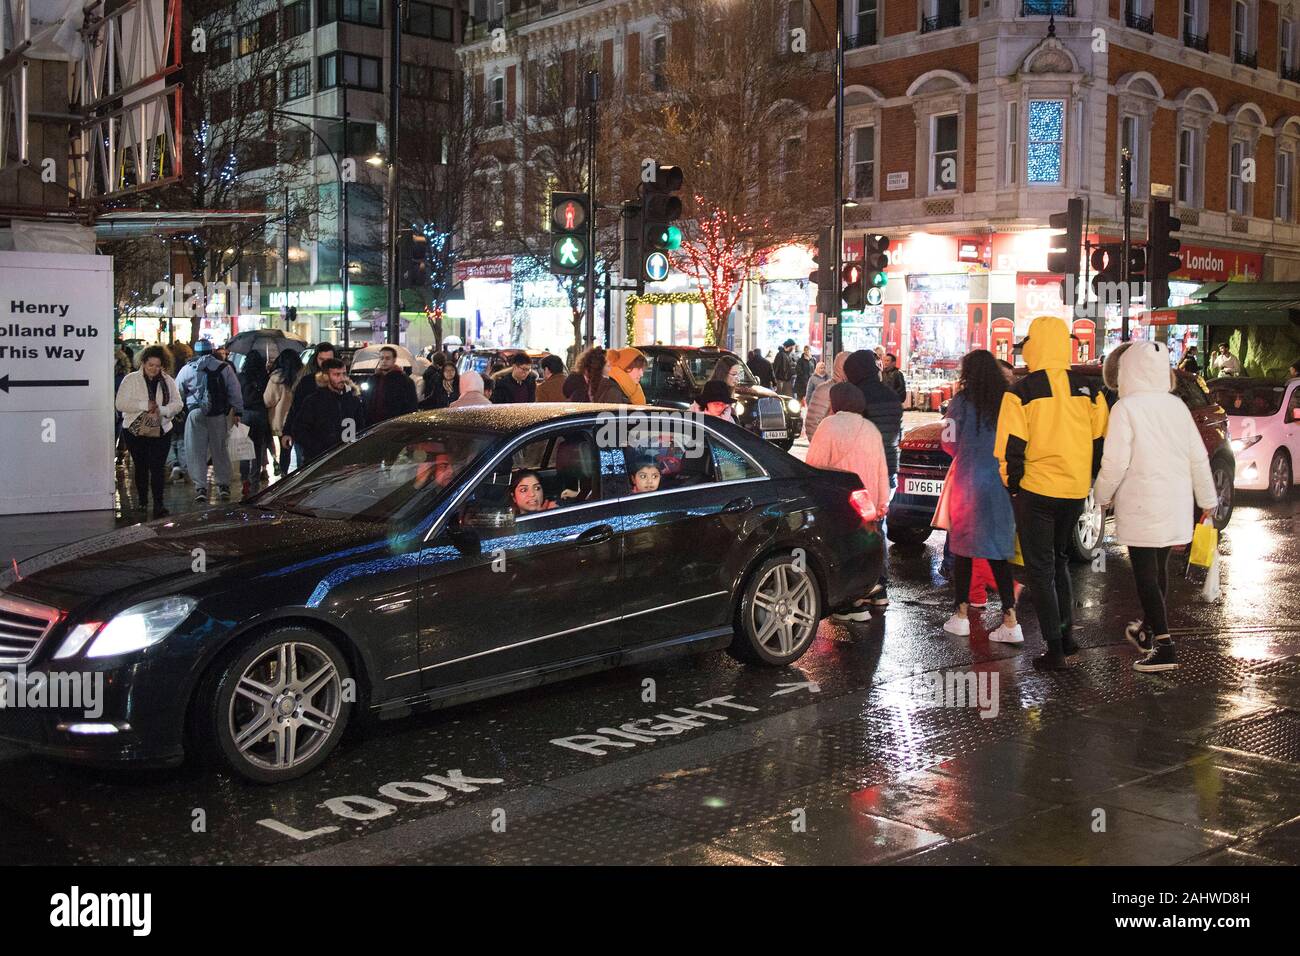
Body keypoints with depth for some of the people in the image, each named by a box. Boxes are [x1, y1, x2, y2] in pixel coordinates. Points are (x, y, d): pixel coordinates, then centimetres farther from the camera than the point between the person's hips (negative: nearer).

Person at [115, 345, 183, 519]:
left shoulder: (168, 382, 6)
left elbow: (178, 403, 1)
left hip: (161, 431, 0)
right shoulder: (131, 380, -2)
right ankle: (142, 501, 27)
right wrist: (144, 405, -19)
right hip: (135, 431, 0)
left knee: (158, 467, -9)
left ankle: (158, 504, -11)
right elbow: (120, 404, -10)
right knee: (141, 467, 11)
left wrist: (161, 410, -17)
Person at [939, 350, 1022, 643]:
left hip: (968, 482, -3)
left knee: (962, 550, 11)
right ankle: (1010, 621, 0)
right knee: (998, 553, 7)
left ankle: (961, 615, 16)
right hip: (1001, 485, 3)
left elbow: (949, 443, -3)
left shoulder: (961, 403, -7)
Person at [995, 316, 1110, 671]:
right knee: (1059, 560, 23)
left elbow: (1011, 448, -12)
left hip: (1036, 491, -5)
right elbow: (1101, 442, 8)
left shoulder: (1021, 393, -10)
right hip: (1075, 491, 5)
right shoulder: (1088, 390, 5)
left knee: (1040, 568, 3)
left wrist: (1012, 486, 1)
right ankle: (1066, 634, 23)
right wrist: (1087, 481, 17)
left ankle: (1055, 650, 1)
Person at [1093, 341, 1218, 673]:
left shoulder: (1126, 408, -13)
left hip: (1141, 506, -7)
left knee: (1145, 574, -3)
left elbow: (1115, 462, -16)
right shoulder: (1177, 406, 6)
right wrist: (1207, 498, 18)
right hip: (1175, 504, 7)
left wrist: (1102, 495, 0)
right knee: (1158, 568, 20)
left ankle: (1163, 646, -9)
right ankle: (1149, 629, 35)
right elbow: (1198, 457, 9)